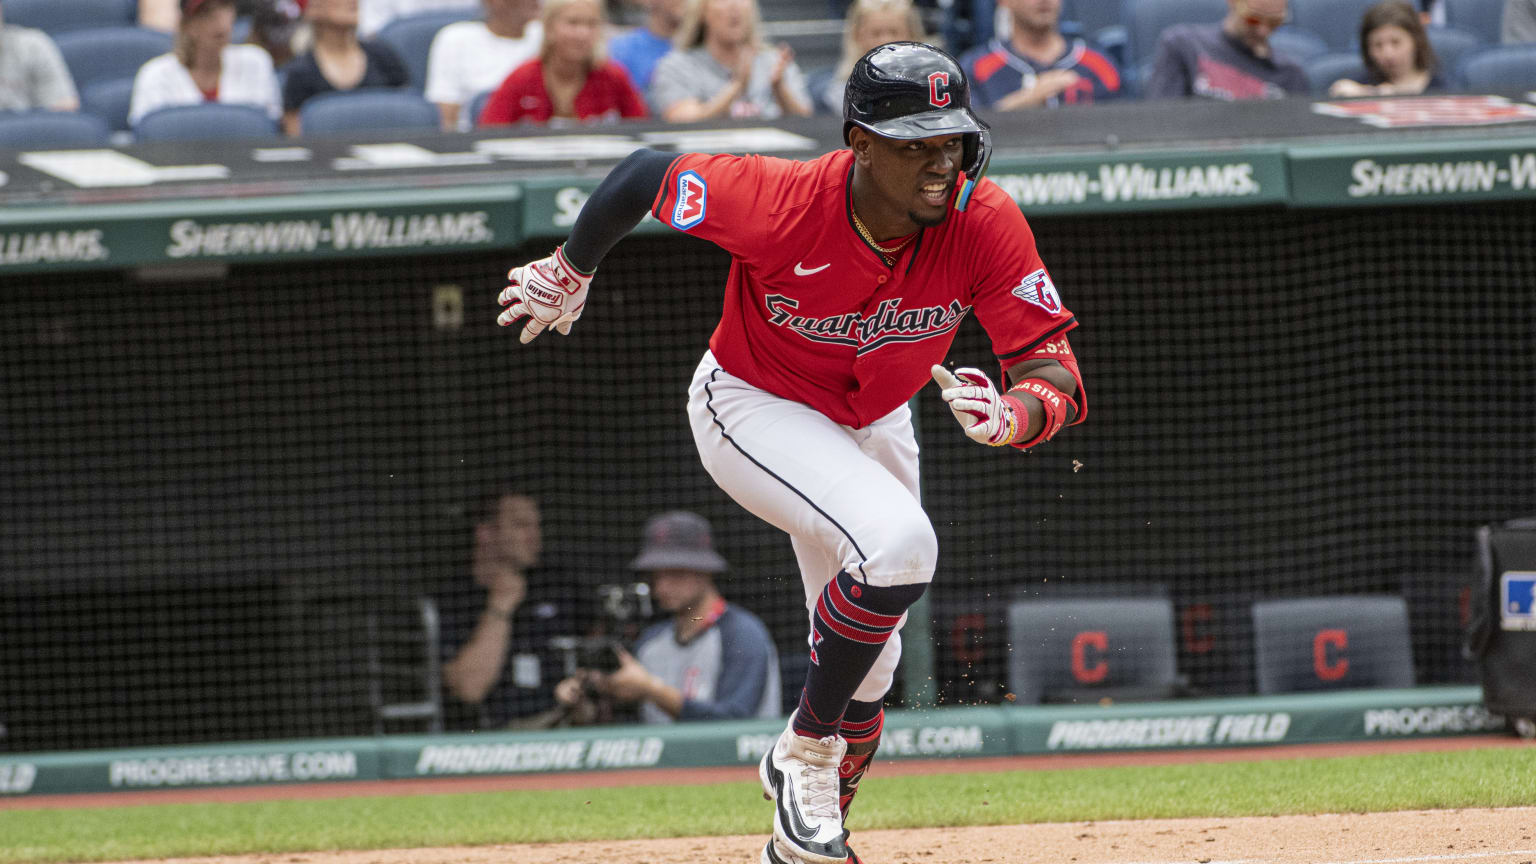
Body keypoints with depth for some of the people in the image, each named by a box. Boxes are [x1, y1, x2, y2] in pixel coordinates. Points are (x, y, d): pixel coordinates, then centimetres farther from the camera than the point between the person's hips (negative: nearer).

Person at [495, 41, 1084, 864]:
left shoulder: (985, 224, -27)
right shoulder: (780, 204, -34)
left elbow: (1058, 378, -26)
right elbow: (646, 173, -17)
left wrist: (1009, 416, -50)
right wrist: (566, 275, 0)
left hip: (870, 425, 5)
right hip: (752, 410, -5)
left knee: (864, 670, 15)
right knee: (898, 542, -30)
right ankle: (806, 750, -11)